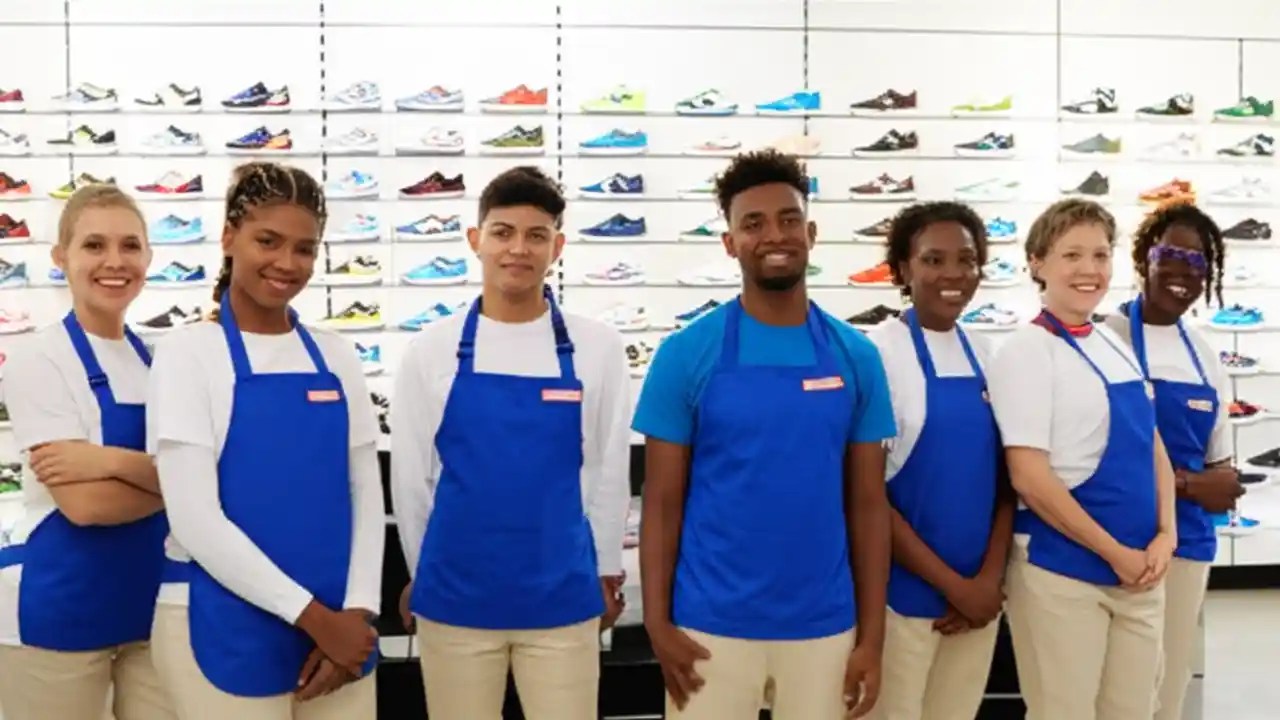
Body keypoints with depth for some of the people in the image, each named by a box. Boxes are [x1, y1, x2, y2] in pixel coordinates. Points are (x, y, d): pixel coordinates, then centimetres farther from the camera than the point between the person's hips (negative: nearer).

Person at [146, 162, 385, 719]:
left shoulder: (337, 357, 6)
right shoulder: (188, 352, -6)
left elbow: (366, 494, 7)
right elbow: (194, 518, -12)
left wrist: (357, 611, -6)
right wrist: (312, 616, -13)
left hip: (341, 628, 4)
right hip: (229, 636, -3)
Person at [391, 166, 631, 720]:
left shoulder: (597, 347, -3)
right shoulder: (432, 349, -3)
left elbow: (609, 470, 5)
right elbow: (409, 475, 5)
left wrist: (606, 570, 11)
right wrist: (421, 573, 12)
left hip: (563, 600, 0)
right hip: (453, 598, 0)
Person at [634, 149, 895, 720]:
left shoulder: (856, 357, 1)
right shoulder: (686, 353, -6)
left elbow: (867, 504, 3)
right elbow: (662, 502, -3)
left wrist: (871, 635, 1)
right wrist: (657, 622, -7)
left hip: (823, 628, 2)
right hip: (711, 626, -2)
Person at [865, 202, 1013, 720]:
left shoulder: (988, 356, 7)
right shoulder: (878, 353, -11)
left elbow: (1005, 476, 9)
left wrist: (990, 577, -4)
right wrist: (953, 585, -11)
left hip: (981, 593, 5)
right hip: (903, 594, -5)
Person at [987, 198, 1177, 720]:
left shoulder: (1117, 344, 9)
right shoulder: (1026, 351, -11)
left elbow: (1152, 446, 14)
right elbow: (1028, 477, -17)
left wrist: (1164, 537, -1)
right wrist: (1115, 553, -12)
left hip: (1141, 569, 7)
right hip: (1061, 573, -7)